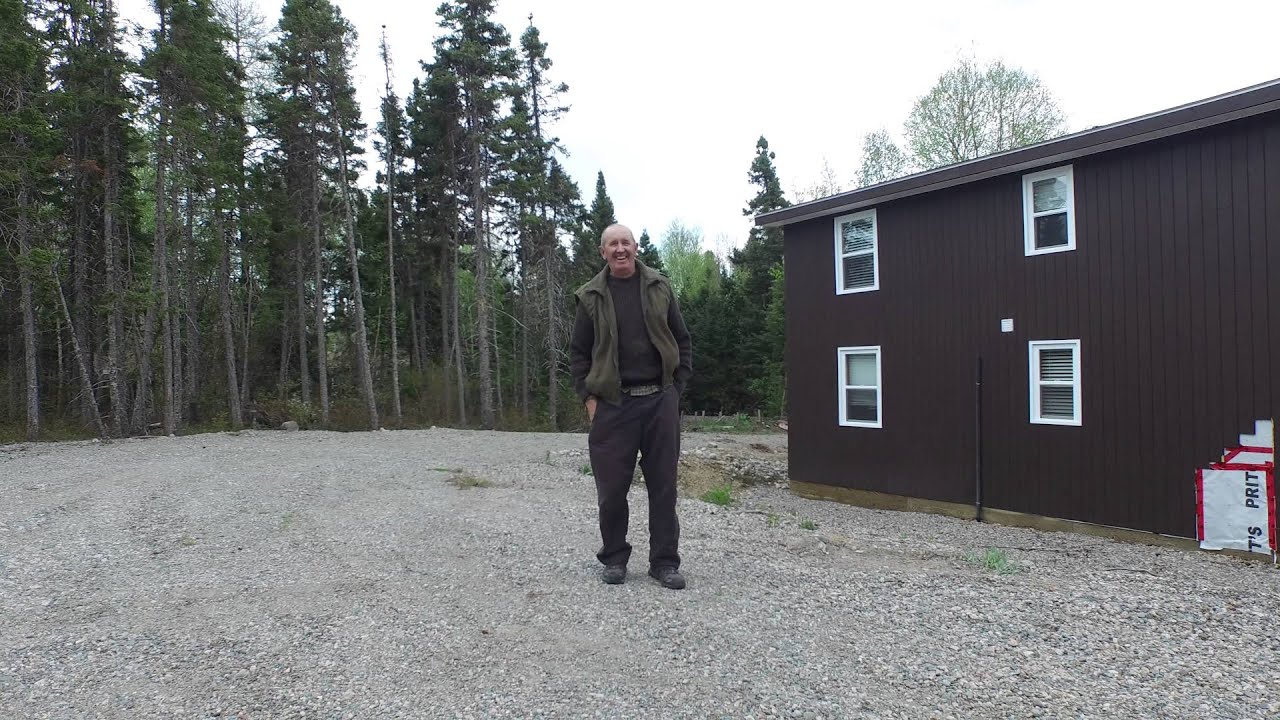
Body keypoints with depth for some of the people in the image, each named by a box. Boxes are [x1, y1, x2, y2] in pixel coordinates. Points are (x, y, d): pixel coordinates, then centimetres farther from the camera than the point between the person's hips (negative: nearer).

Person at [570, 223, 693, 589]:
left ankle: (664, 562, 17)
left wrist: (676, 388, 3)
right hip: (612, 405, -1)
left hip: (660, 401, 1)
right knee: (611, 487, 3)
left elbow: (682, 342, 11)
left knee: (663, 485, 5)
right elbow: (578, 353, 8)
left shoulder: (659, 288, 7)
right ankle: (614, 558, 22)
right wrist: (588, 398, -1)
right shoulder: (591, 297, 4)